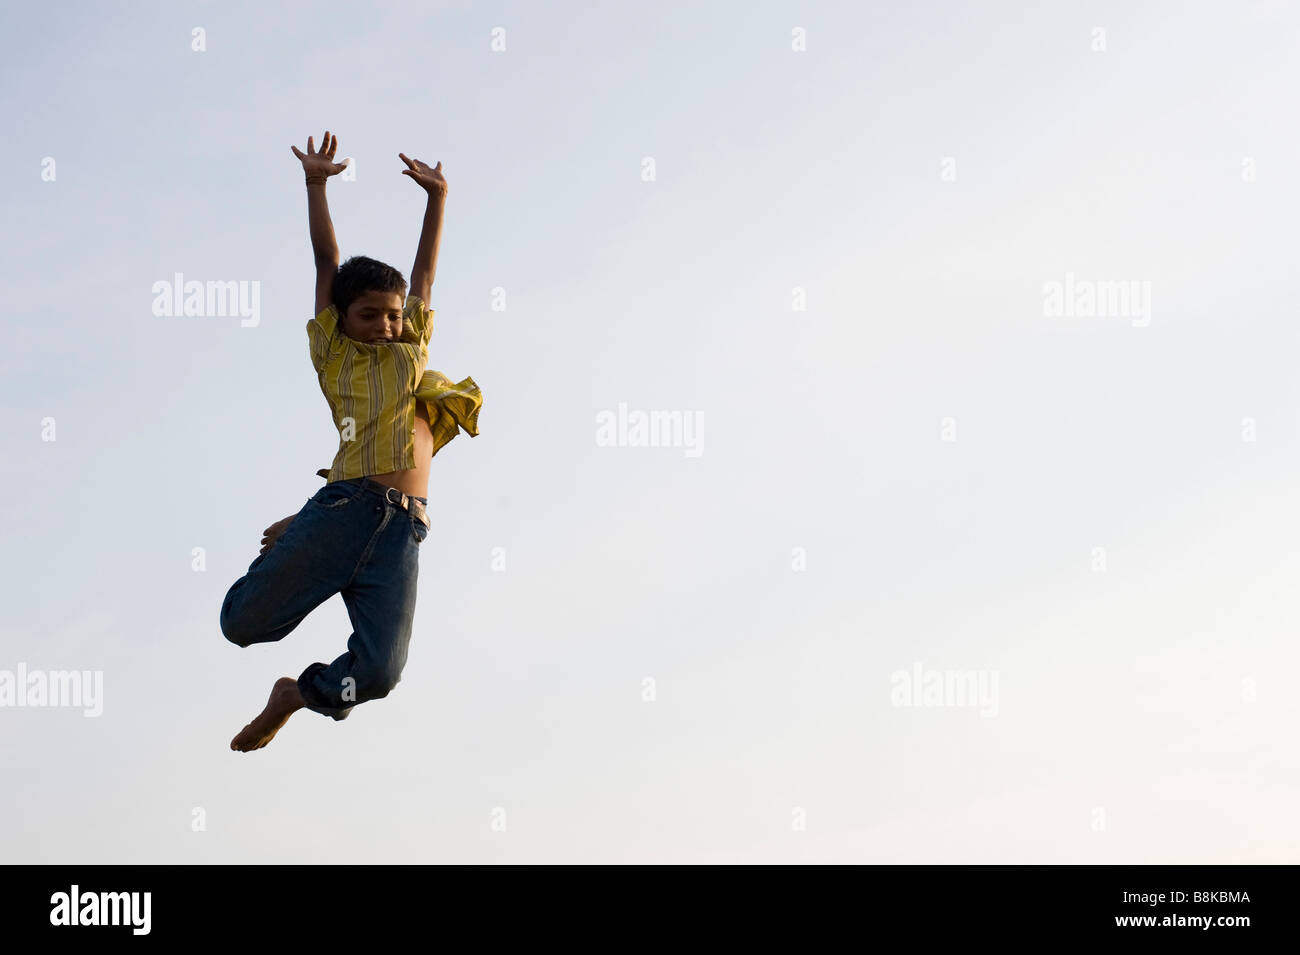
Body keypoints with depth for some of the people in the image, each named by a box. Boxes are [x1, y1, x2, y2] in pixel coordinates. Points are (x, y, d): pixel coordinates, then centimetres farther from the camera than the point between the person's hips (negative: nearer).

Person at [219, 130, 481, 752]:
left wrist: (437, 196, 31)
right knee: (243, 623, -9)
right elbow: (327, 262, 15)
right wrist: (316, 184, 16)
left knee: (378, 673, -10)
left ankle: (299, 693, 23)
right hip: (343, 507, -2)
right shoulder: (333, 353, 15)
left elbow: (425, 272, 29)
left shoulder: (412, 348, 23)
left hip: (402, 526, 2)